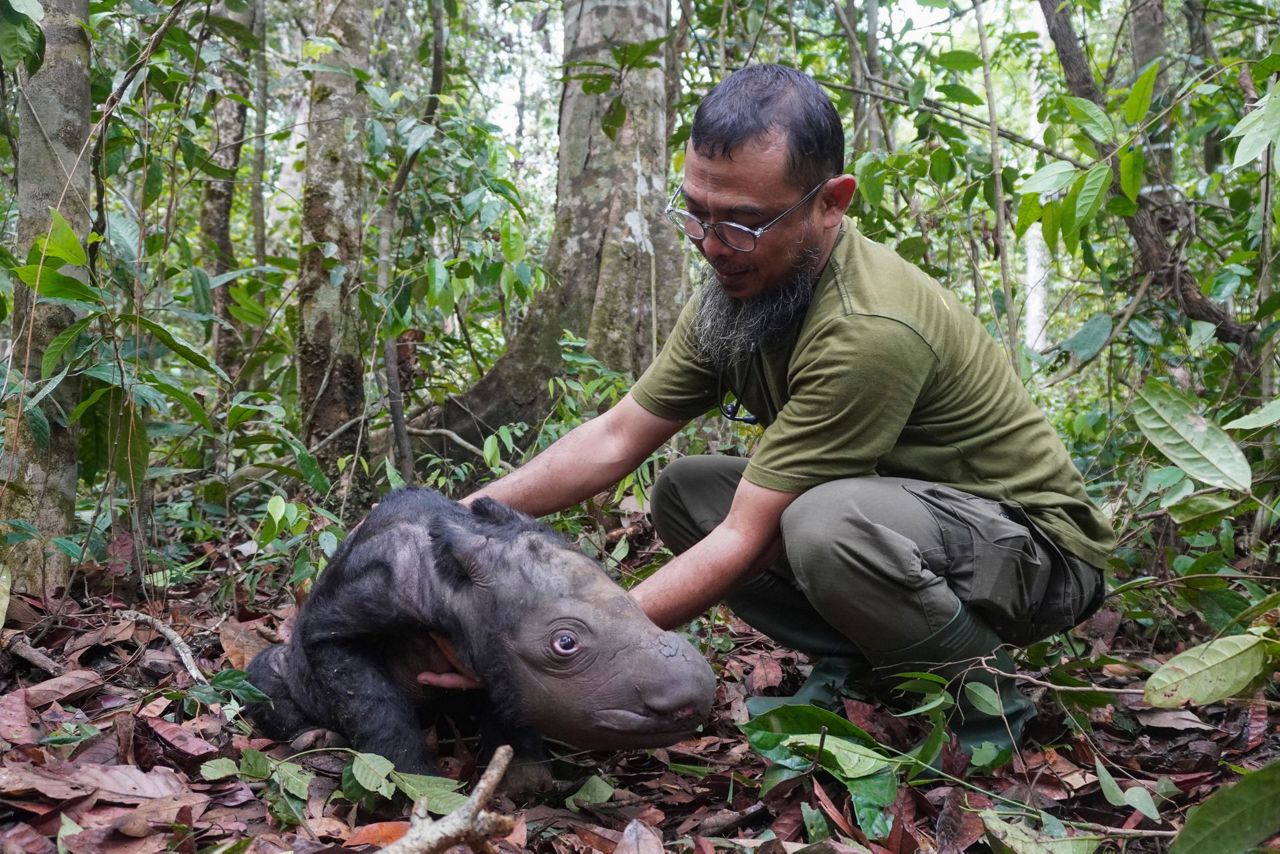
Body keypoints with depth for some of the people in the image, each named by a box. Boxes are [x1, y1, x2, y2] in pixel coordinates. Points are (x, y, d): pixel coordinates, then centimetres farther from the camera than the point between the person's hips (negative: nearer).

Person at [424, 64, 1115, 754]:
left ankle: (983, 688, -9)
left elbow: (746, 541, -29)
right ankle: (862, 666, 4)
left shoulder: (868, 330, -32)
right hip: (887, 511, 8)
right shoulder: (736, 286, -6)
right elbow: (615, 438, -2)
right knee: (683, 491, -1)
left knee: (830, 521, -37)